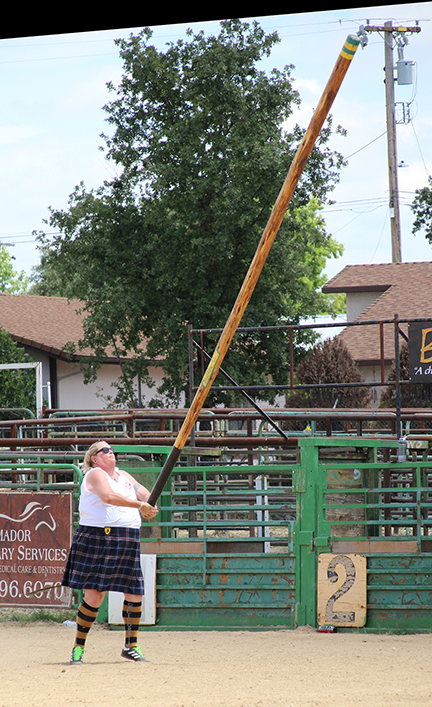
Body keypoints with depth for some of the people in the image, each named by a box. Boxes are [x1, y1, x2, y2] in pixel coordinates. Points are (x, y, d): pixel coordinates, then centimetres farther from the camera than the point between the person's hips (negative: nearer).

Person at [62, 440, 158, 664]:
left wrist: (150, 507, -6)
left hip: (126, 542, 7)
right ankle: (78, 648, 3)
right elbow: (108, 496, -19)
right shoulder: (95, 474, -2)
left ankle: (131, 646, 17)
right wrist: (139, 505, -21)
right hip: (96, 539, -7)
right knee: (94, 596, -9)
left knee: (135, 594, 2)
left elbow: (144, 493, 17)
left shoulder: (123, 476, 21)